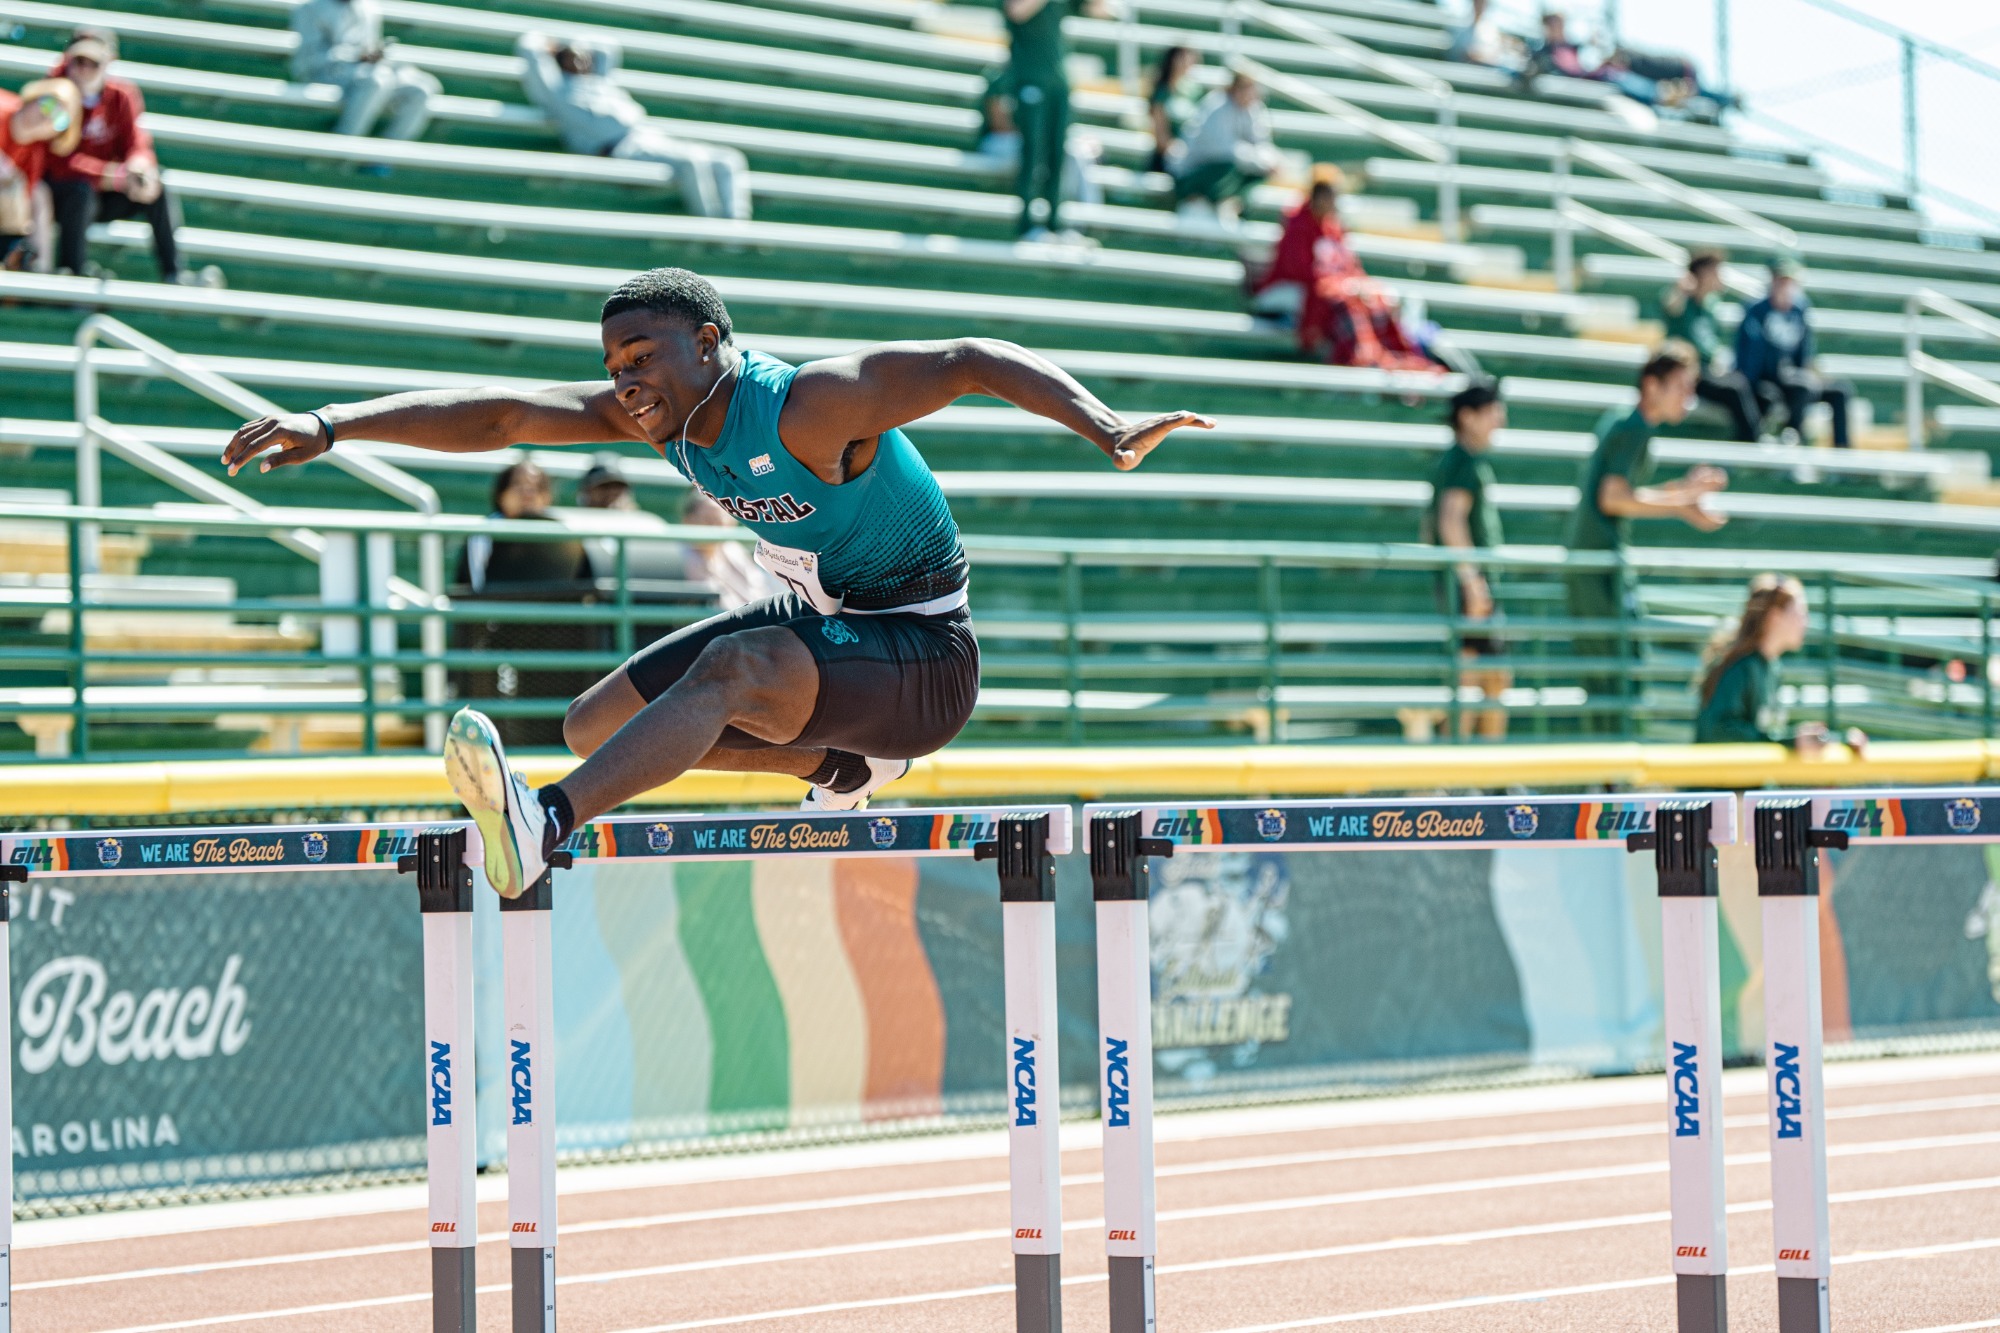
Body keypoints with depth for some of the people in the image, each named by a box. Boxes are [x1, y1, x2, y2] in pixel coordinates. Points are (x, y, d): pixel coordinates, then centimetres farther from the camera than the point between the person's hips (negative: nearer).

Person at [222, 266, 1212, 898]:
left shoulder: (811, 405, -26)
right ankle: (851, 766, 26)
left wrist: (1103, 427, -44)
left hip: (921, 661, -9)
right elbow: (496, 415, -8)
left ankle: (542, 827, -54)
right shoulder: (662, 409, -5)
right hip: (819, 623, 9)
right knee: (596, 727, 11)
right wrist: (330, 427, -16)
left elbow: (978, 361, -30)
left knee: (735, 666, -36)